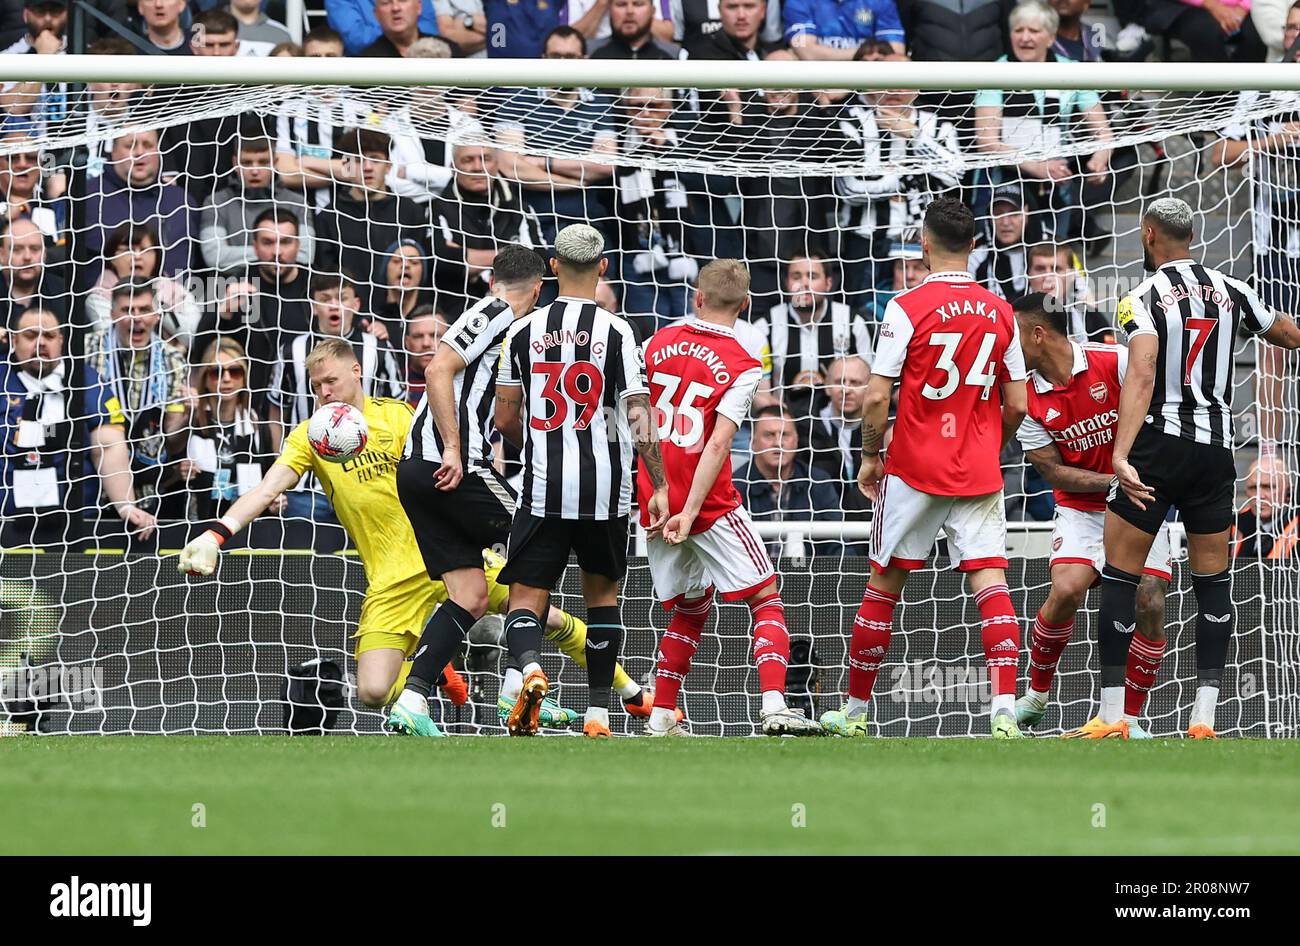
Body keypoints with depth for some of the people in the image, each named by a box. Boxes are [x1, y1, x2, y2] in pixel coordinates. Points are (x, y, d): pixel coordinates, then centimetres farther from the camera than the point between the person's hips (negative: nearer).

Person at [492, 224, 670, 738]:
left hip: (543, 487, 0)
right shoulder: (615, 331, -4)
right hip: (606, 492, 0)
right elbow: (638, 415, -8)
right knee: (602, 593, 18)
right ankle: (598, 712, 17)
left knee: (526, 598, 2)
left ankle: (530, 667, -30)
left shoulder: (523, 331, 3)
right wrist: (659, 488, -4)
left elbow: (506, 420, 9)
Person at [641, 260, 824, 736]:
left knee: (692, 606, 20)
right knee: (765, 600, 1)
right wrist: (690, 512, -19)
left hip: (651, 499, 5)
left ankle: (661, 716, 16)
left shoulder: (659, 342, 6)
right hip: (708, 502, -5)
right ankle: (774, 706, -16)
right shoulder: (743, 367, -8)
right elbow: (718, 444, -16)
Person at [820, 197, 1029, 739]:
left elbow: (876, 396, -11)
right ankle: (1004, 710, -19)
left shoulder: (908, 307, -8)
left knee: (884, 584, 9)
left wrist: (870, 457, 4)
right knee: (990, 582, -4)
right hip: (979, 475, 2)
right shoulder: (999, 312, 4)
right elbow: (1017, 404, 7)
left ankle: (854, 711, 18)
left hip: (914, 470, -2)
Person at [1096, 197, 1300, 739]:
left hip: (1158, 446, -4)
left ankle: (1112, 713, 0)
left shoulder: (1143, 298, -8)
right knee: (1213, 580, 11)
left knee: (1119, 574, 3)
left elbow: (1142, 376, -22)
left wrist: (1121, 456, -30)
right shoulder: (1230, 291, 7)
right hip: (1215, 446, 4)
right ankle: (1205, 715, 3)